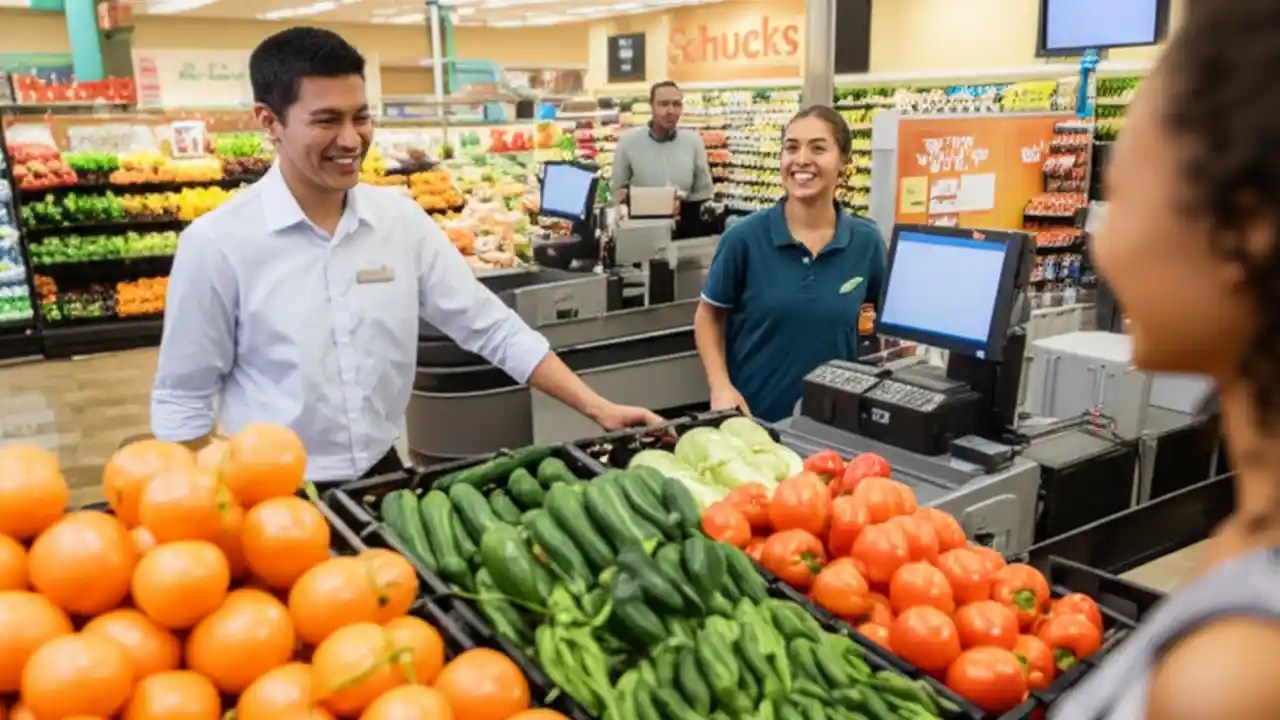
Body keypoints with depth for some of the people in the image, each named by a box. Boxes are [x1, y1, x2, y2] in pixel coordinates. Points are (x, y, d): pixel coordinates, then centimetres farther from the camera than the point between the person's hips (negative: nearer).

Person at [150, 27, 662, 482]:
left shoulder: (401, 218, -4)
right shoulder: (217, 242, -14)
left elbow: (491, 326, -2)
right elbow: (183, 400, -6)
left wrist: (596, 407, -7)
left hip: (384, 476, 4)